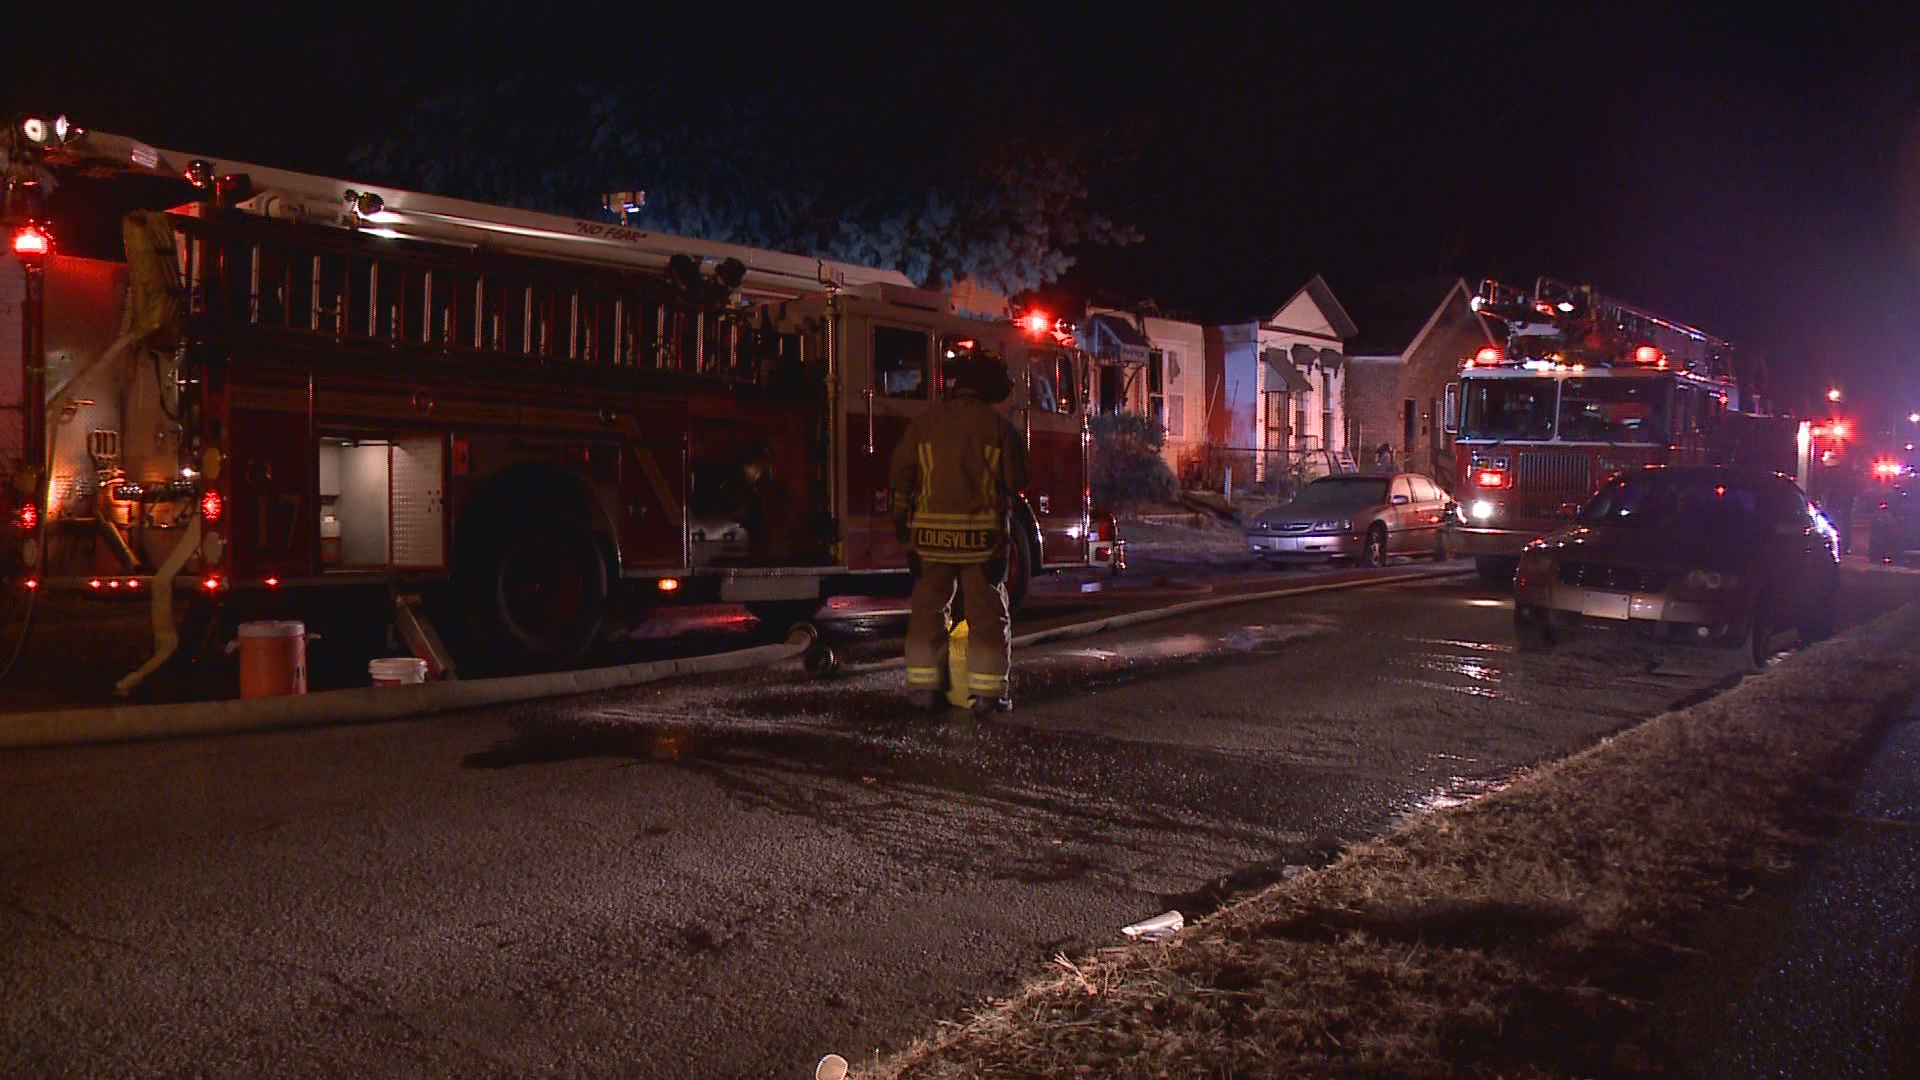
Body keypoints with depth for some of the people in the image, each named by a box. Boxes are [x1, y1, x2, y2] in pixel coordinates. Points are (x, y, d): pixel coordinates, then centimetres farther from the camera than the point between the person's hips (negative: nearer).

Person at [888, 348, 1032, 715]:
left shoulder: (924, 422, 2)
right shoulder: (999, 426, -4)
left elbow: (900, 475, 4)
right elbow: (1018, 481, -1)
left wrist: (901, 519, 16)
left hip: (929, 532, 2)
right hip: (982, 534, -2)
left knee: (928, 609, 11)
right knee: (987, 612, 5)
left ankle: (923, 686, 12)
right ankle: (987, 692, 4)